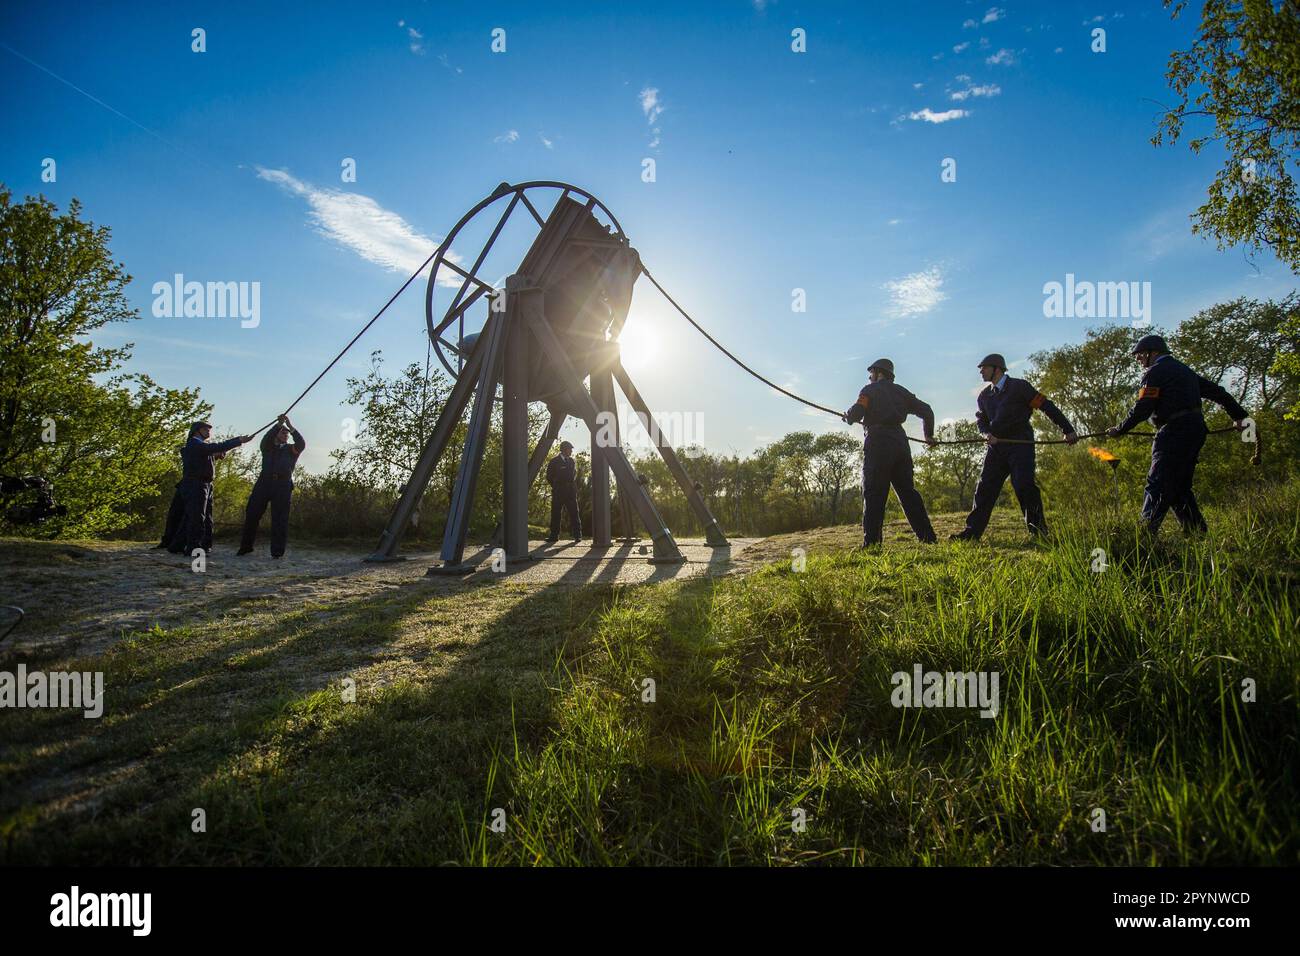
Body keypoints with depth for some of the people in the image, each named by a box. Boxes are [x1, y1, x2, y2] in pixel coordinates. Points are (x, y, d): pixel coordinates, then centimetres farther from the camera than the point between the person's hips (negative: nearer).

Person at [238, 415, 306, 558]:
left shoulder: (291, 450, 18)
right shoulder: (267, 448, 19)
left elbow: (301, 444, -3)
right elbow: (266, 439, -5)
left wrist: (290, 426, -11)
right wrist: (279, 424, -17)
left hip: (283, 486, -1)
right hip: (264, 483, 1)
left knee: (280, 519, -4)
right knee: (252, 514, 2)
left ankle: (277, 551, -2)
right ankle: (246, 546, 17)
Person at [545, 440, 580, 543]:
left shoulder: (572, 461, 14)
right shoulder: (554, 461, 1)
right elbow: (549, 477, 5)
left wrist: (575, 490, 13)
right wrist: (556, 487, 5)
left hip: (571, 492, 3)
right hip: (558, 492, -3)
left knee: (574, 513, -2)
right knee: (555, 514, -1)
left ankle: (577, 535, 0)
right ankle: (554, 536, 3)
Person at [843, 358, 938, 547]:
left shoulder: (870, 390, 3)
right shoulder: (900, 392, 19)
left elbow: (855, 413, -12)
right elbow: (926, 411, 20)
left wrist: (847, 415, 12)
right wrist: (929, 435, 33)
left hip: (878, 445, -6)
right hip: (900, 444, 6)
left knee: (873, 494, -6)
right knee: (907, 491, 11)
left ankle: (871, 541, -11)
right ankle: (927, 535, 8)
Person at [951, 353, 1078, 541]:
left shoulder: (1019, 387, -4)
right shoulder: (985, 395, 15)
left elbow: (1047, 406, -5)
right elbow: (981, 420, 19)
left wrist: (1068, 430, -8)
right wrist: (987, 434, -6)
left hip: (1020, 444, -6)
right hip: (997, 446, 6)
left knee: (1024, 487, -15)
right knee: (985, 488, 1)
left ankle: (1039, 531, -4)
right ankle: (972, 532, 3)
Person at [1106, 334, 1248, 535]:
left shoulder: (1155, 372, -5)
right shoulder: (1183, 370, 24)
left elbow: (1142, 409, -11)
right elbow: (1216, 391, 24)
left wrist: (1119, 429, -2)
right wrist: (1239, 415, 26)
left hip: (1175, 433, -9)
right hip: (1196, 430, 9)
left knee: (1158, 486, -13)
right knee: (1180, 487, 13)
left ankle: (1146, 532, -18)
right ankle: (1198, 532, 13)